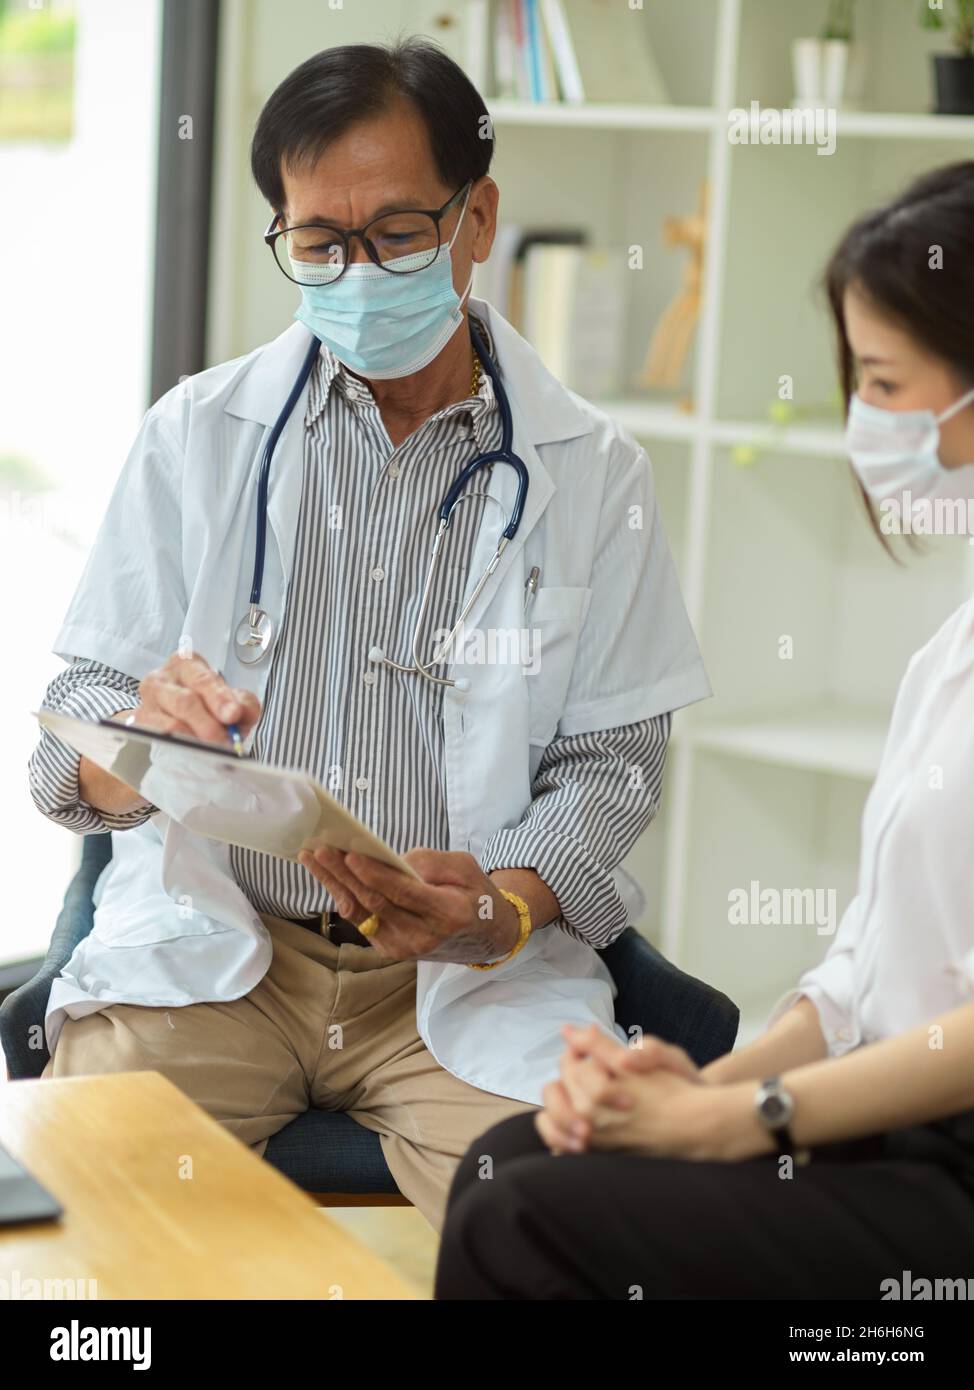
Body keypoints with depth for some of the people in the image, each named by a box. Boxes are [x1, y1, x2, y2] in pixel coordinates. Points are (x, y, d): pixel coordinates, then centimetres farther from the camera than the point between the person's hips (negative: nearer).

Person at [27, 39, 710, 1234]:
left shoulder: (591, 472, 4)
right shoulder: (197, 434, 6)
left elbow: (611, 761, 4)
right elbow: (76, 754, 4)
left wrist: (503, 909, -16)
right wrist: (143, 737, -21)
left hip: (474, 969, 0)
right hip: (206, 944, 1)